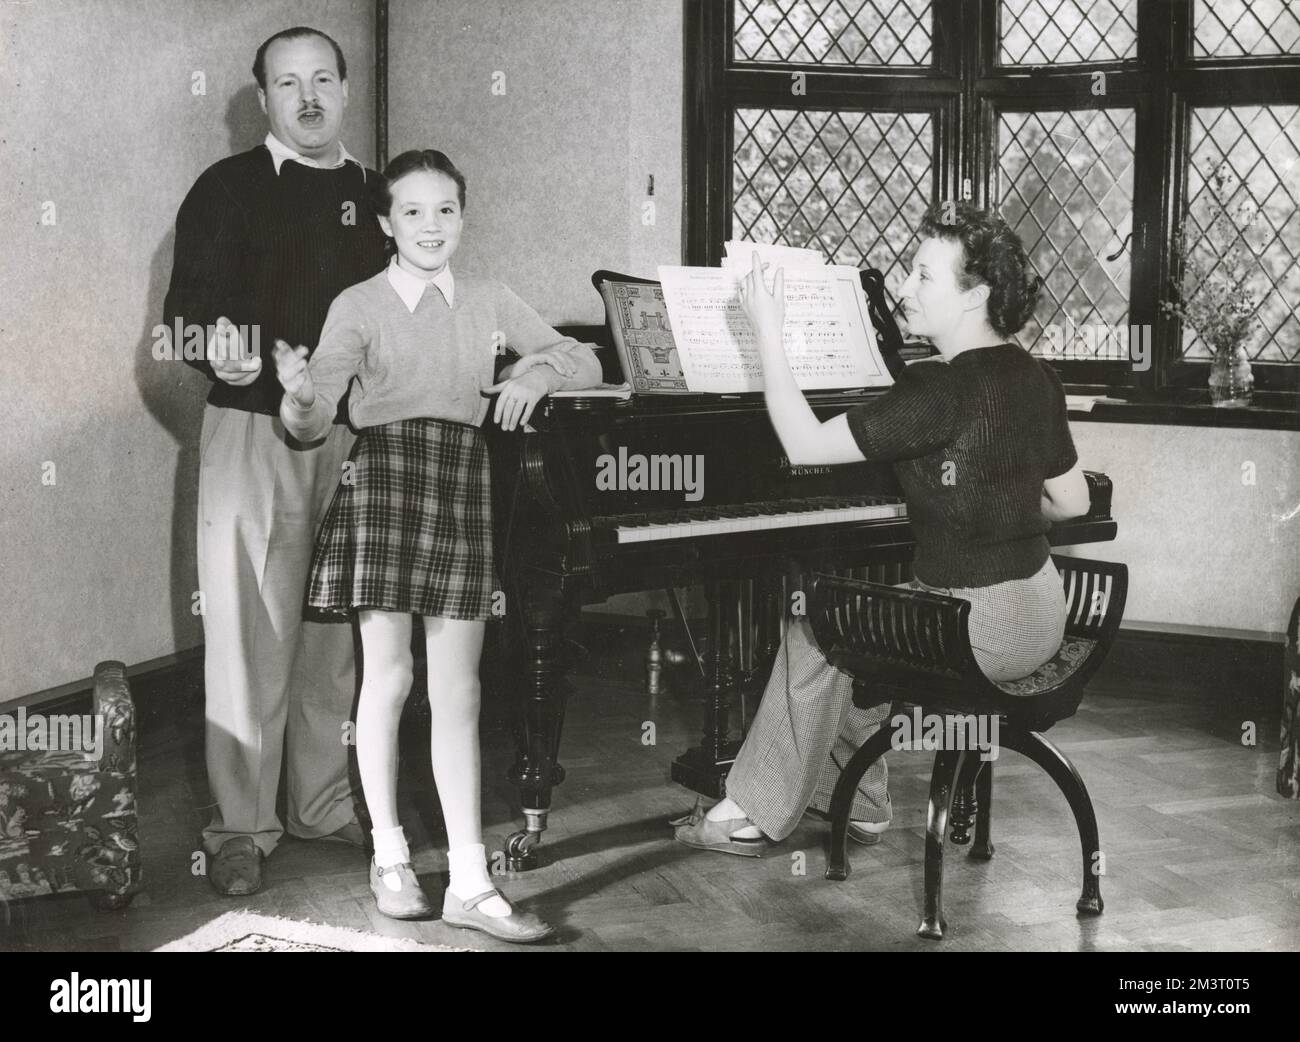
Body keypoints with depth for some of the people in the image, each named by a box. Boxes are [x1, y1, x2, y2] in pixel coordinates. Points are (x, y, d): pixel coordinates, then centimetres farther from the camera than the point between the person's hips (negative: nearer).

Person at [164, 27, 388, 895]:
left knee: (338, 630, 10)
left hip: (354, 434, 4)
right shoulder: (229, 190, 0)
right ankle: (242, 825, 6)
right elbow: (187, 308, -5)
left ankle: (327, 803, 22)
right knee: (251, 628, -2)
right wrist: (219, 352, -26)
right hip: (253, 426, -4)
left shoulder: (376, 197, 12)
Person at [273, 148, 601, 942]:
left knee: (457, 693, 2)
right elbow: (314, 422, -10)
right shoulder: (360, 306, -1)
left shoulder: (488, 301, 10)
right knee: (388, 679, 2)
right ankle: (390, 857, 19)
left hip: (463, 490, 3)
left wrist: (540, 371, -10)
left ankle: (471, 885, 2)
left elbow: (587, 362, 12)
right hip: (385, 486, -3)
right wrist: (300, 395, -34)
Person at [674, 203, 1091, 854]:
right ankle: (856, 800, 34)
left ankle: (756, 815, 21)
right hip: (1036, 611, 9)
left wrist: (767, 332, -15)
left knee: (815, 635, 9)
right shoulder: (1036, 379, 3)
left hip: (982, 624, -9)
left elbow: (805, 444, -21)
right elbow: (1072, 501, 13)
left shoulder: (941, 390, -23)